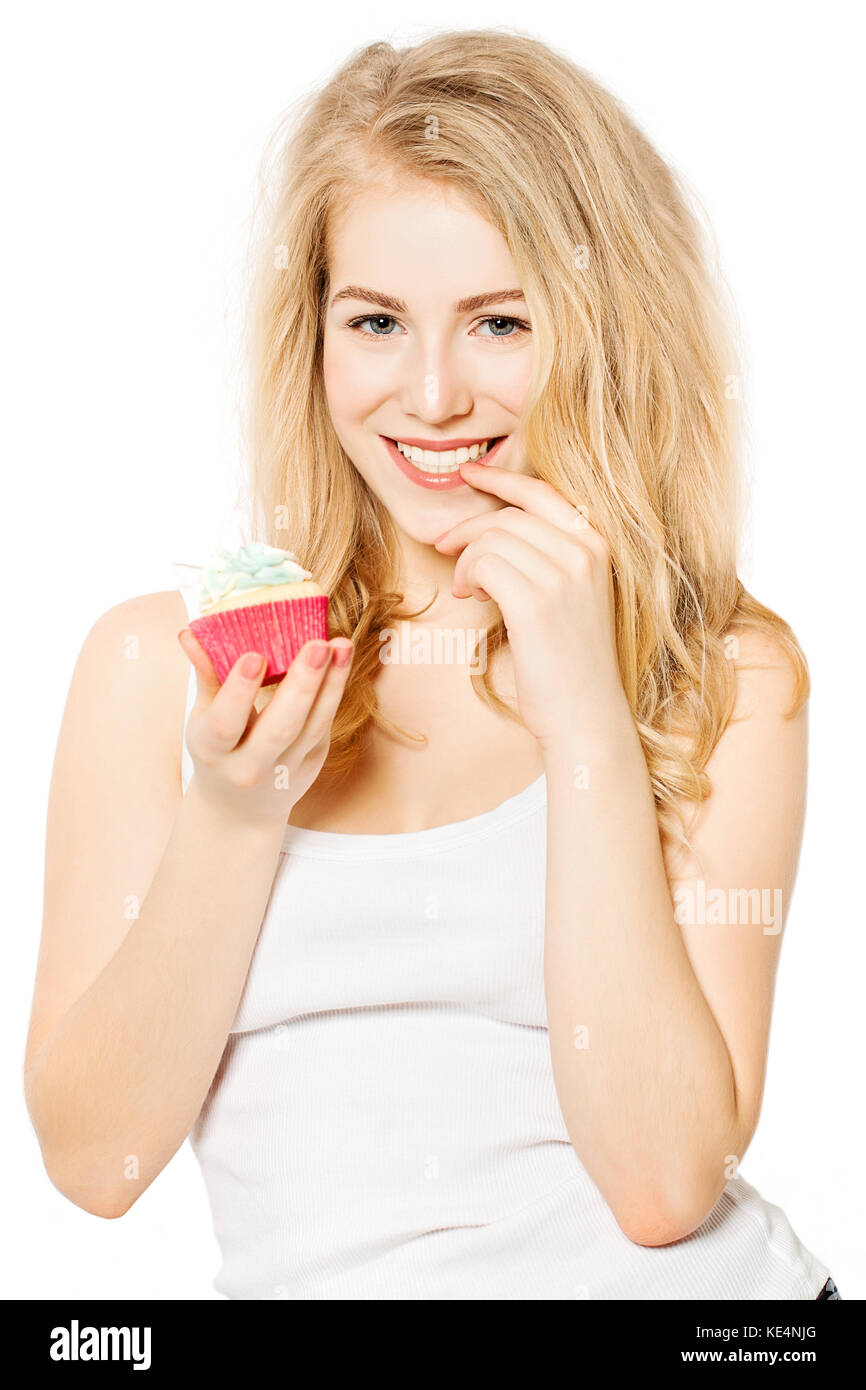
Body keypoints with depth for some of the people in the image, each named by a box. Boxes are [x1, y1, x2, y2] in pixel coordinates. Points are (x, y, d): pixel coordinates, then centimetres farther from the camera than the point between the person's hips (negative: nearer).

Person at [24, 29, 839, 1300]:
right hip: (319, 1278, 1)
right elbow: (94, 1157, -1)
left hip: (698, 1288, 0)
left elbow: (666, 1179, -8)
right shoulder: (159, 663, 2)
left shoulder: (731, 677, 0)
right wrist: (232, 816, -13)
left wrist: (586, 723, -12)